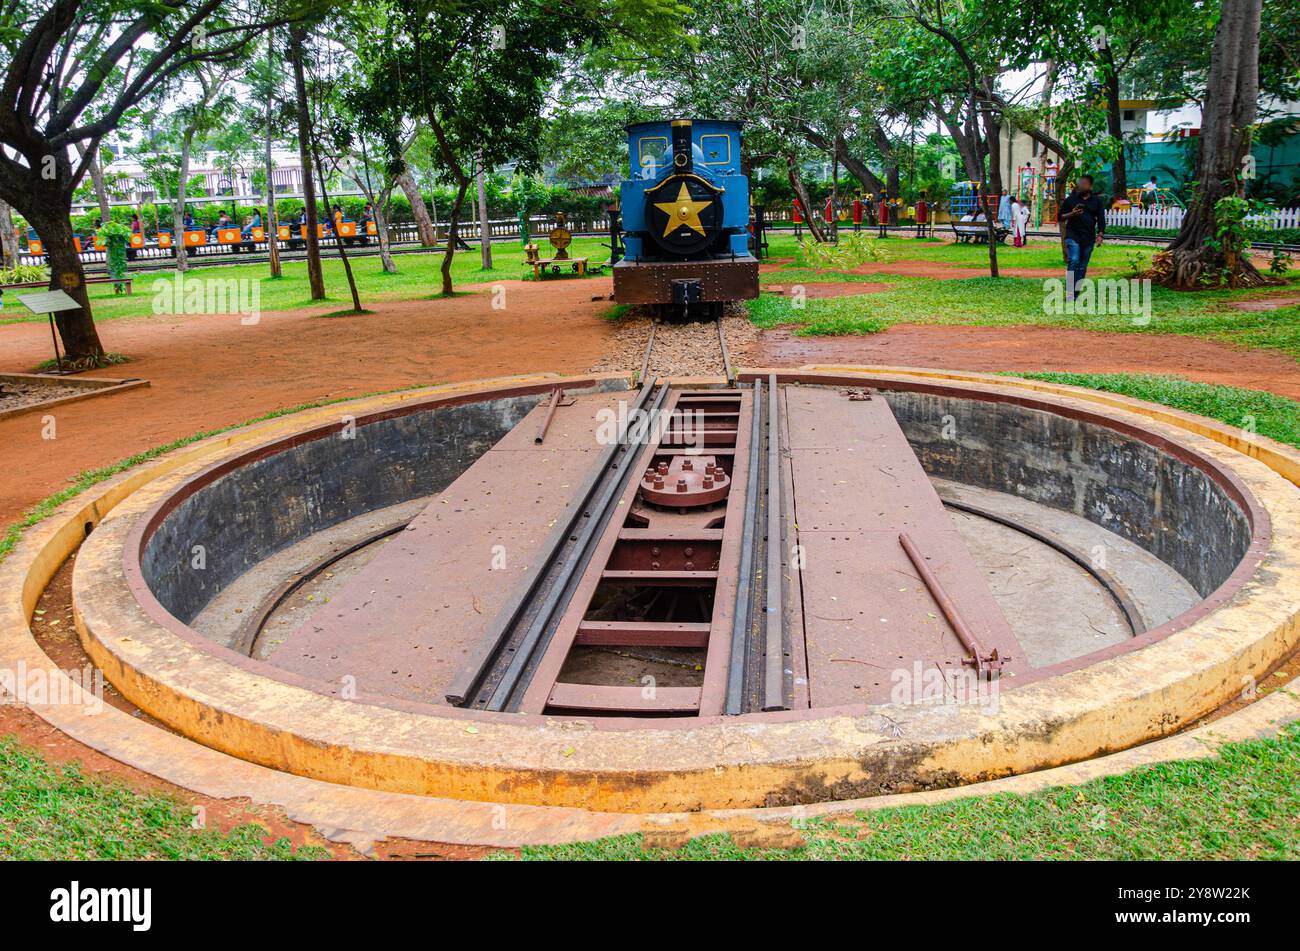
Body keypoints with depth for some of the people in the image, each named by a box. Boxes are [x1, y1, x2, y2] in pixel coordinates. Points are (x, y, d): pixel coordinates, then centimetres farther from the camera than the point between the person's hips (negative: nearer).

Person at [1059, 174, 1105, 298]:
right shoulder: (1070, 199, 5)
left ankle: (1076, 294, 10)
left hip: (1089, 239, 3)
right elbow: (1060, 217, 9)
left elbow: (1101, 219, 9)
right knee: (1073, 261, -21)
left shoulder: (1096, 201, 9)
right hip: (1073, 236, -3)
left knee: (1082, 267, 4)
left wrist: (1100, 235, -3)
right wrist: (1071, 214, -10)